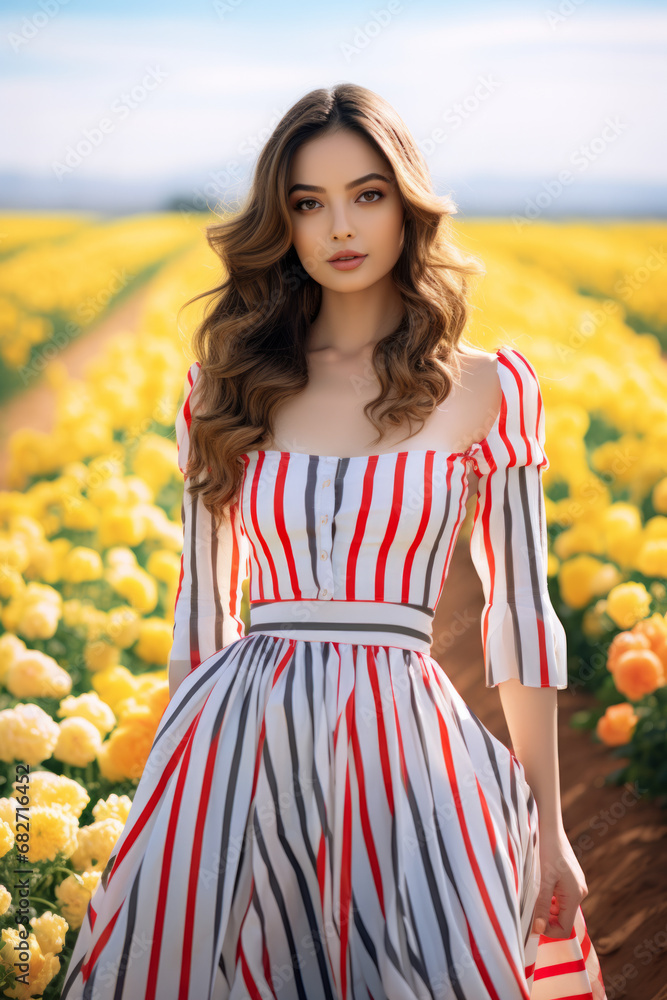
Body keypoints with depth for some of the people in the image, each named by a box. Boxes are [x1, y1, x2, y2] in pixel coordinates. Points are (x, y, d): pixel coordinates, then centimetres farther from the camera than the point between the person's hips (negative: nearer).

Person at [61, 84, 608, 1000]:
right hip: (236, 732, 2)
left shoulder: (488, 390, 4)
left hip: (401, 747, -1)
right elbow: (201, 603, 14)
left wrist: (549, 831, 5)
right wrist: (172, 789, 14)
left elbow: (519, 614, 6)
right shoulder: (227, 388, 8)